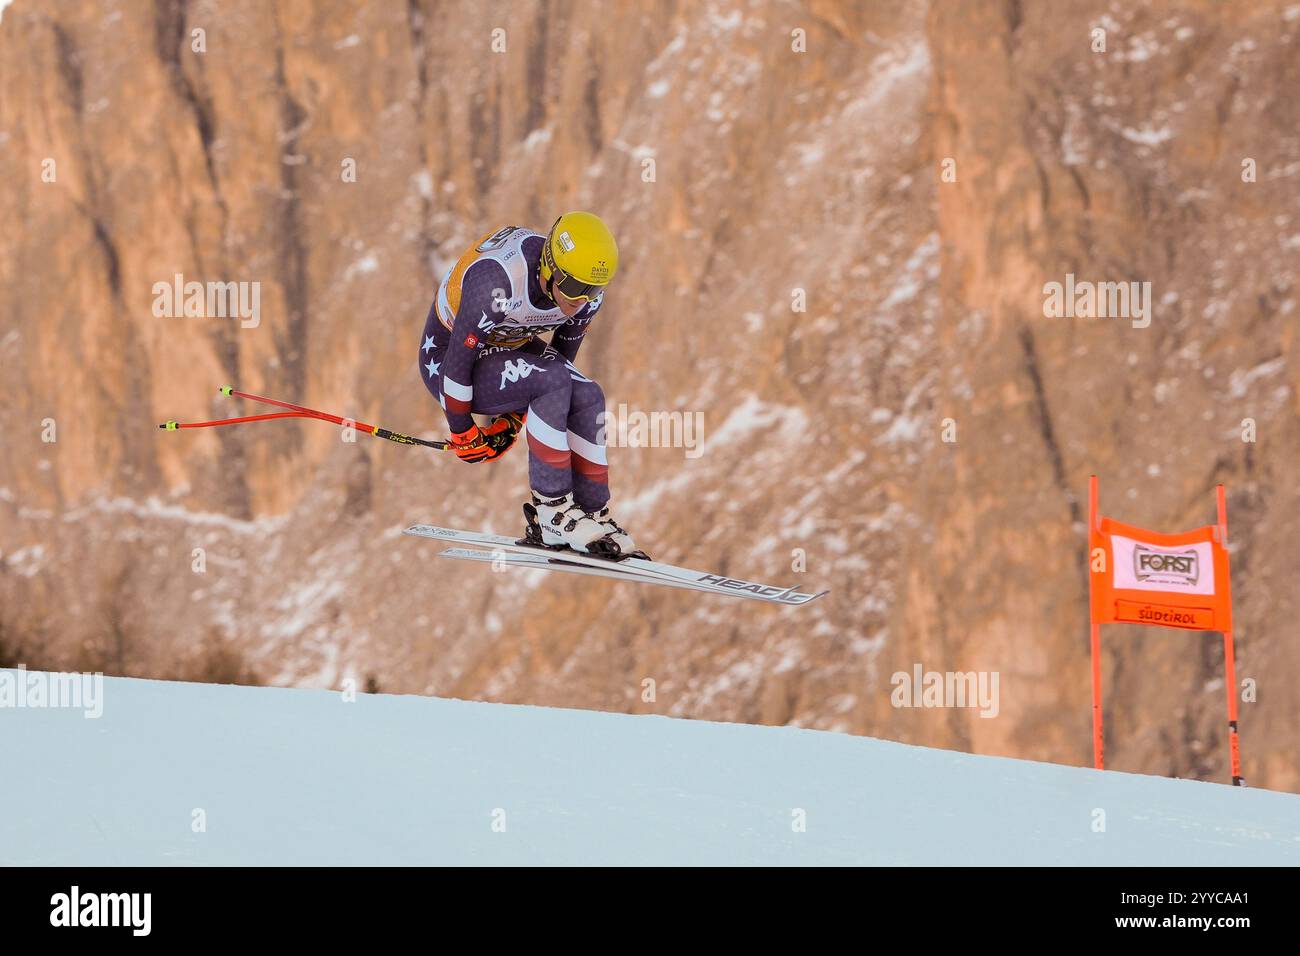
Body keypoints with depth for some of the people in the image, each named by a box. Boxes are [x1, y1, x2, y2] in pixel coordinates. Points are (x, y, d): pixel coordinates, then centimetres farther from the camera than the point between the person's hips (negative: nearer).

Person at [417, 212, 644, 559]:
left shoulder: (587, 294, -16)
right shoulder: (498, 286, -38)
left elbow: (563, 353, 2)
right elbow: (458, 361, -27)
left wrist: (514, 417, 6)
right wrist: (462, 431, -15)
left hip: (510, 348, 7)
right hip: (445, 357, -7)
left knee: (587, 398, -17)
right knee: (553, 382, -30)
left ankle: (592, 515, -9)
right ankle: (551, 511, -24)